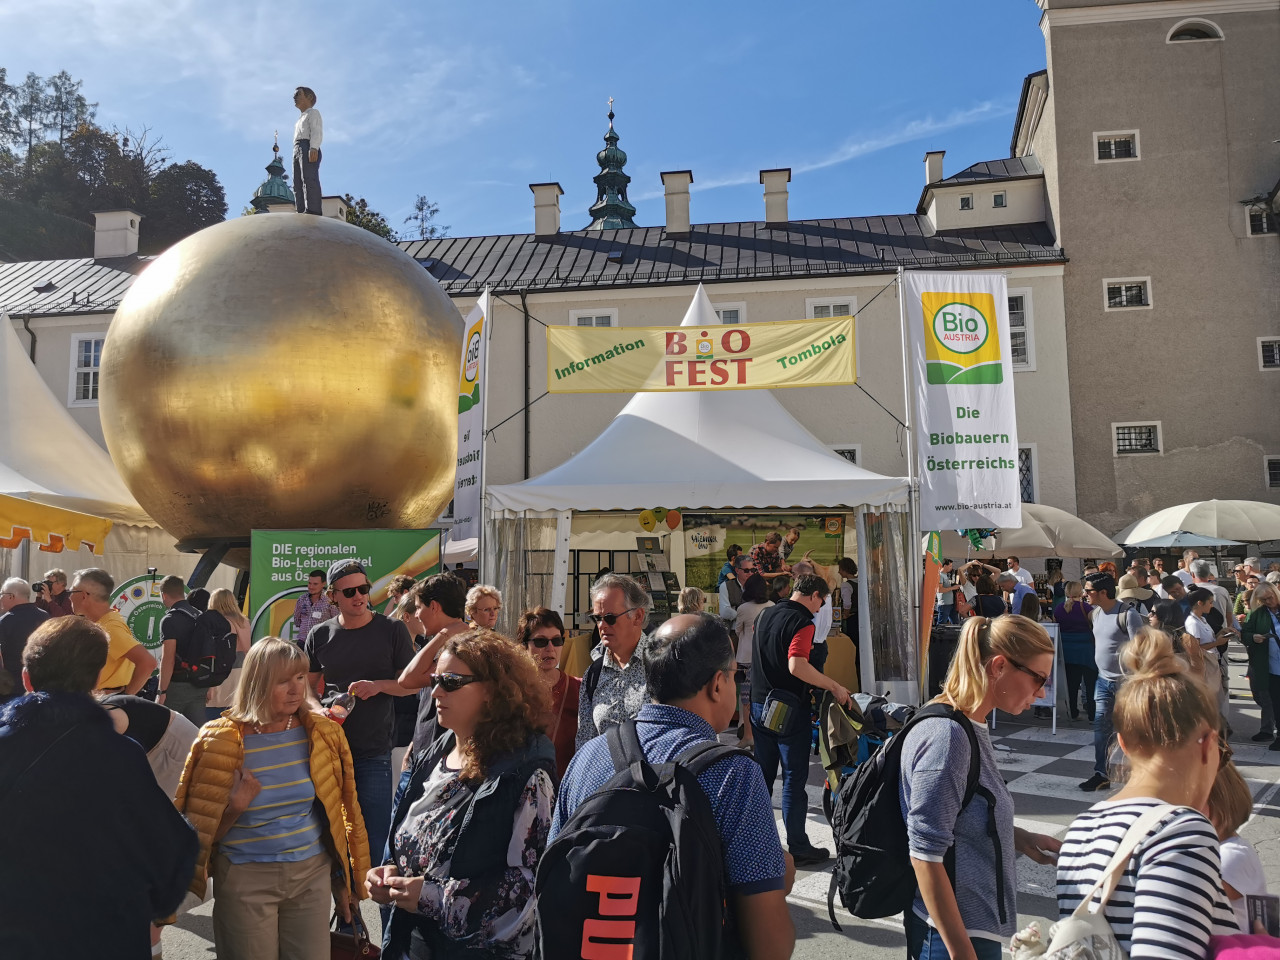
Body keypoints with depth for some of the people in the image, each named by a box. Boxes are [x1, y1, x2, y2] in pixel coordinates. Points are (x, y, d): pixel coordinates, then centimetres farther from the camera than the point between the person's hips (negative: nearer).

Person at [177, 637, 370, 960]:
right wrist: (235, 808, -22)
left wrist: (343, 879, 12)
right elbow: (202, 830, -3)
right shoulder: (221, 742, -10)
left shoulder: (321, 733, -2)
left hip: (312, 873, 2)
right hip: (245, 878, -2)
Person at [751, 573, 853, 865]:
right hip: (789, 709, -7)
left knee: (762, 775, 15)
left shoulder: (765, 615, 10)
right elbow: (796, 666, -29)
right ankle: (798, 848, 9)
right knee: (794, 778, 2)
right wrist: (834, 687, -22)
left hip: (759, 704, 7)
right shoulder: (802, 622, -16)